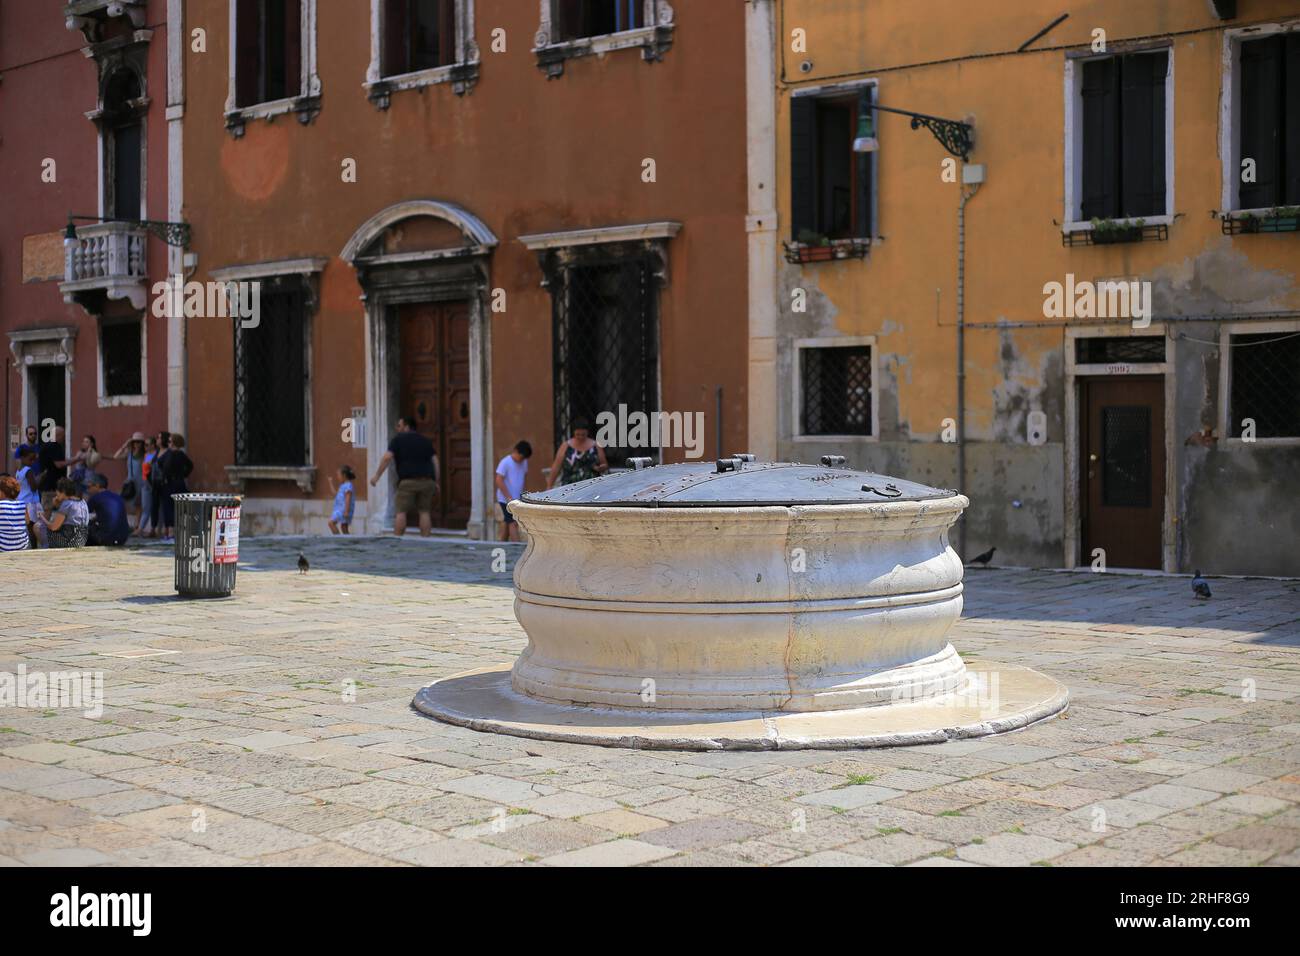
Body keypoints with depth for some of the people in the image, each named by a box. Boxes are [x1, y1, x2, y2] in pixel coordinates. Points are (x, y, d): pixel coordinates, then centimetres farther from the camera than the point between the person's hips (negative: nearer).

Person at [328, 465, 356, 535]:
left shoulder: (348, 486, -15)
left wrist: (346, 511, -26)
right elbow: (336, 494, 29)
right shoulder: (343, 486, 17)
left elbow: (348, 499, -21)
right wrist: (331, 484, 27)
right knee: (343, 527, 12)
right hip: (340, 510, 11)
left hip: (344, 510, -11)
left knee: (331, 522, -16)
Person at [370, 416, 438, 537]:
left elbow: (387, 457, -4)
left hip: (408, 480, -4)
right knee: (425, 511, 6)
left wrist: (377, 475, -1)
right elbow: (435, 461, 13)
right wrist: (436, 482, 15)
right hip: (427, 480, 4)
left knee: (401, 511, -3)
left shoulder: (398, 439, 6)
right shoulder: (426, 441, 19)